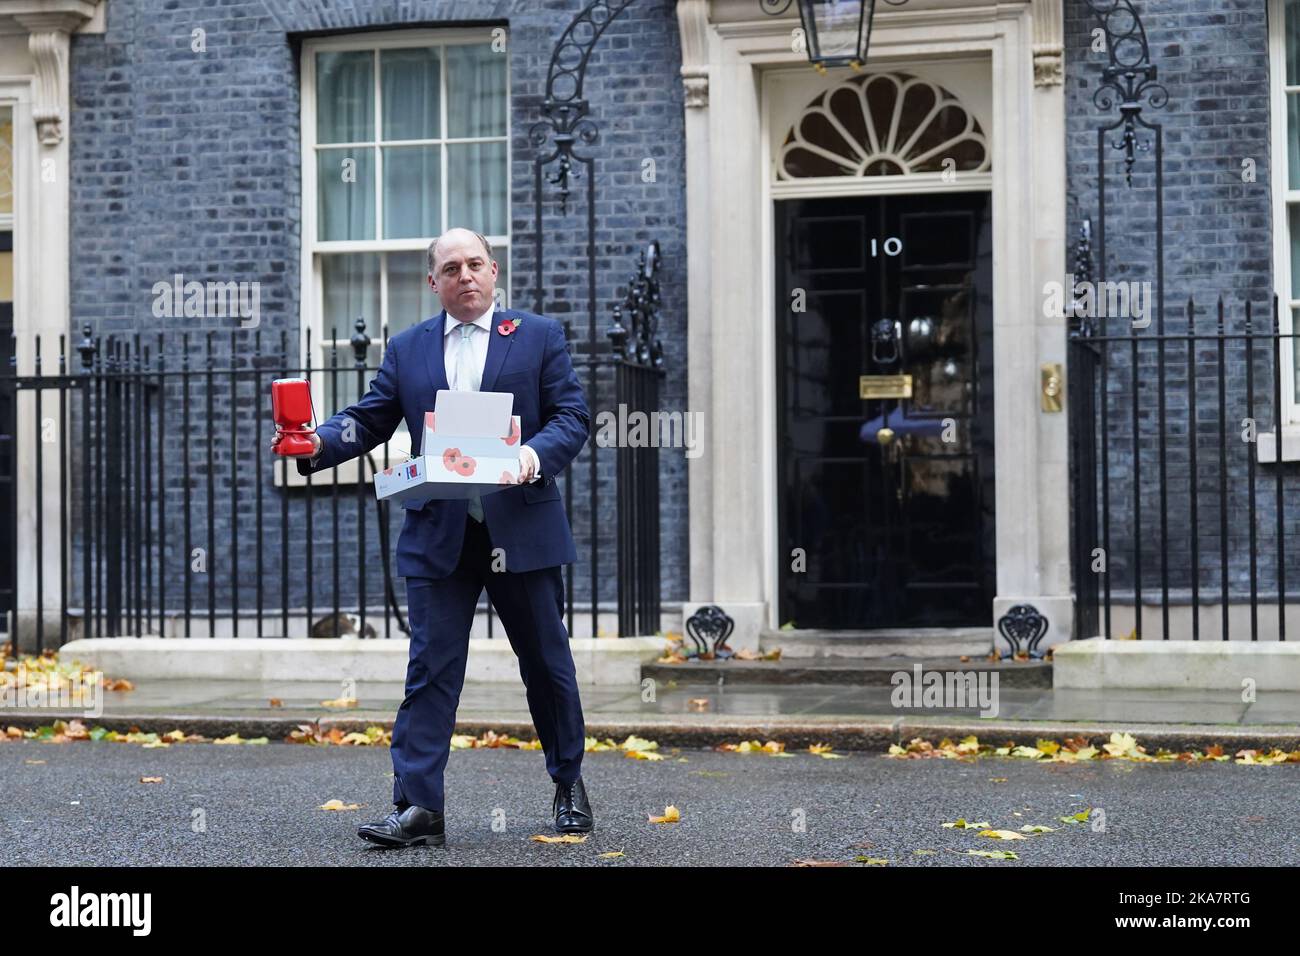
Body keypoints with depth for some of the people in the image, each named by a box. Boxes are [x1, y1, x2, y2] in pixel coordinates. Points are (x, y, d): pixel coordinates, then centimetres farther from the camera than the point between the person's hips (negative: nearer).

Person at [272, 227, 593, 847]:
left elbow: (572, 416, -1)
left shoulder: (539, 335, 5)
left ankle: (569, 783, 29)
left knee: (546, 663, 11)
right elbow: (368, 421, 7)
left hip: (521, 531, -1)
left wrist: (535, 455, -21)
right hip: (438, 535, 1)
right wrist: (318, 444, -13)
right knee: (430, 669, -4)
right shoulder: (407, 349, 11)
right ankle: (418, 808, -3)